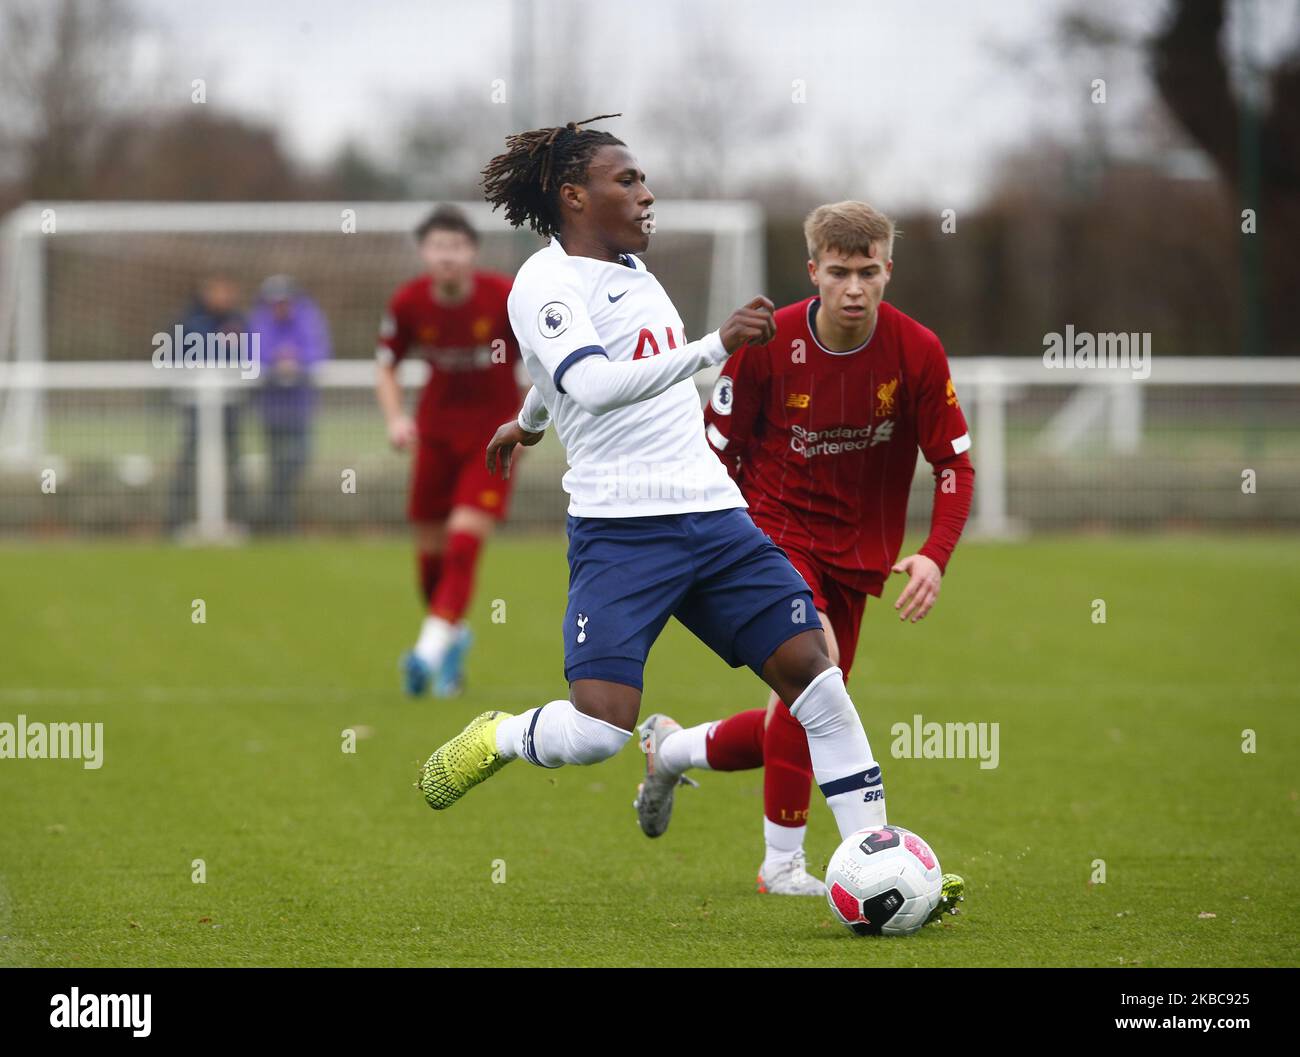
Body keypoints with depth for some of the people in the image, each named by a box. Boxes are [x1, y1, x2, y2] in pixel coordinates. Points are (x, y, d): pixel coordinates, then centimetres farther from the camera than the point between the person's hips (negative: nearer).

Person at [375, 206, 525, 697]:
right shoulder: (408, 303, -10)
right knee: (429, 543, 7)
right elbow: (386, 367, 4)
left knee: (465, 541, -17)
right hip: (436, 429, 3)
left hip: (493, 429, -3)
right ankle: (454, 636, 31)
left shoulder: (506, 297, -17)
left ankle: (433, 647, -20)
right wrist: (396, 418, -12)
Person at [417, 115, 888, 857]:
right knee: (597, 730, -18)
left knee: (812, 666, -4)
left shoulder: (631, 268, 17)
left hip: (713, 512, 8)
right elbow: (591, 384, -27)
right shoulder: (546, 281, -8)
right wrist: (716, 347, -36)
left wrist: (529, 421, 57)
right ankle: (498, 740, 16)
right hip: (622, 527, -8)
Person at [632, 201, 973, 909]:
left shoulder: (917, 352, -11)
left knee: (797, 728, 7)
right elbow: (719, 445, -2)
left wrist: (934, 555, -19)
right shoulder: (768, 344, -15)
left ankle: (668, 749, 39)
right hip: (773, 527, -4)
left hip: (853, 554, 4)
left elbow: (954, 462, -4)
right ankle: (783, 864, -21)